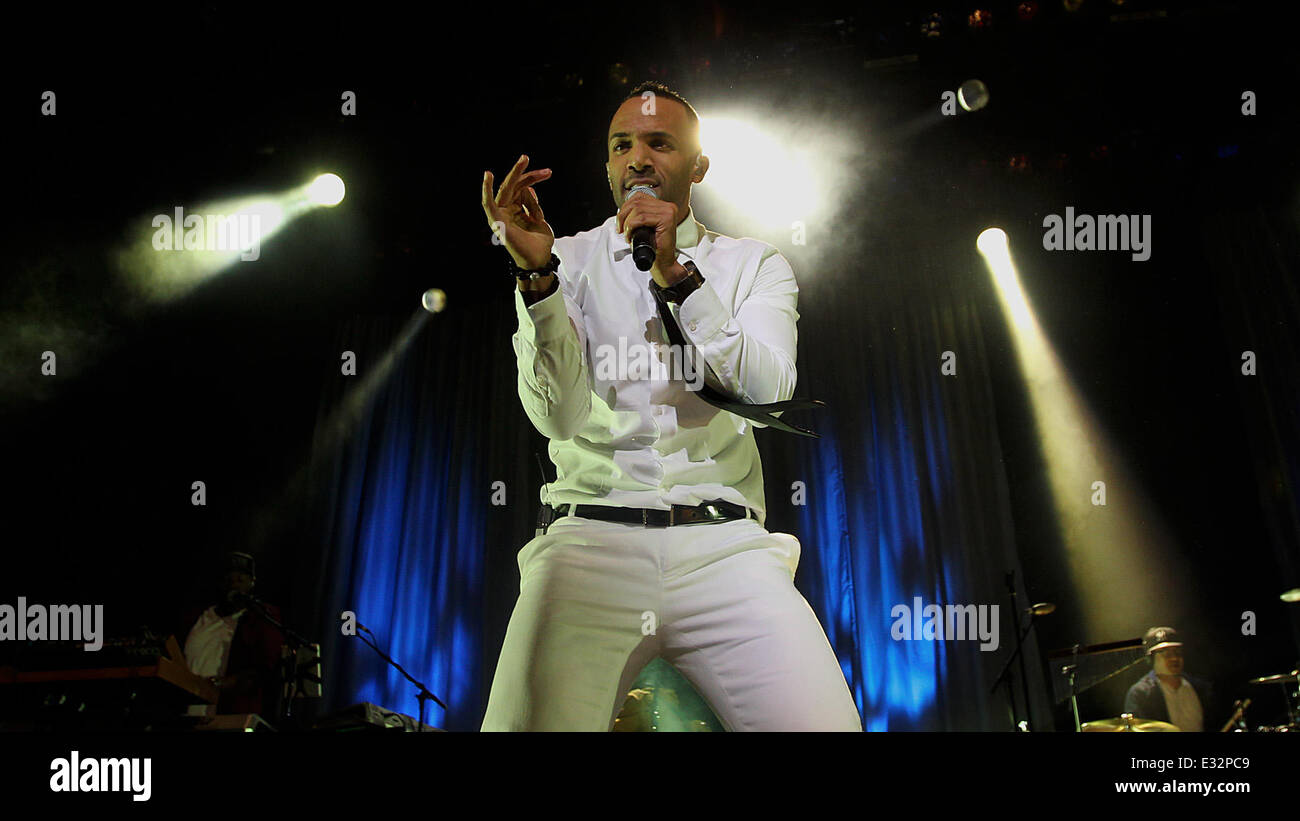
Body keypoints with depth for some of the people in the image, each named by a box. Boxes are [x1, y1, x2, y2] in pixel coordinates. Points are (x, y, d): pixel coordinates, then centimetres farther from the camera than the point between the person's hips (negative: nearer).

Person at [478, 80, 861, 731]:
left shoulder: (755, 266, 14)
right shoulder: (568, 260, 10)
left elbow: (767, 387, -4)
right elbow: (558, 414, -4)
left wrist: (679, 278, -12)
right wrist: (536, 275, -17)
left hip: (722, 540, 1)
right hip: (590, 533, 0)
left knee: (823, 721, -17)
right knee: (531, 721, -19)